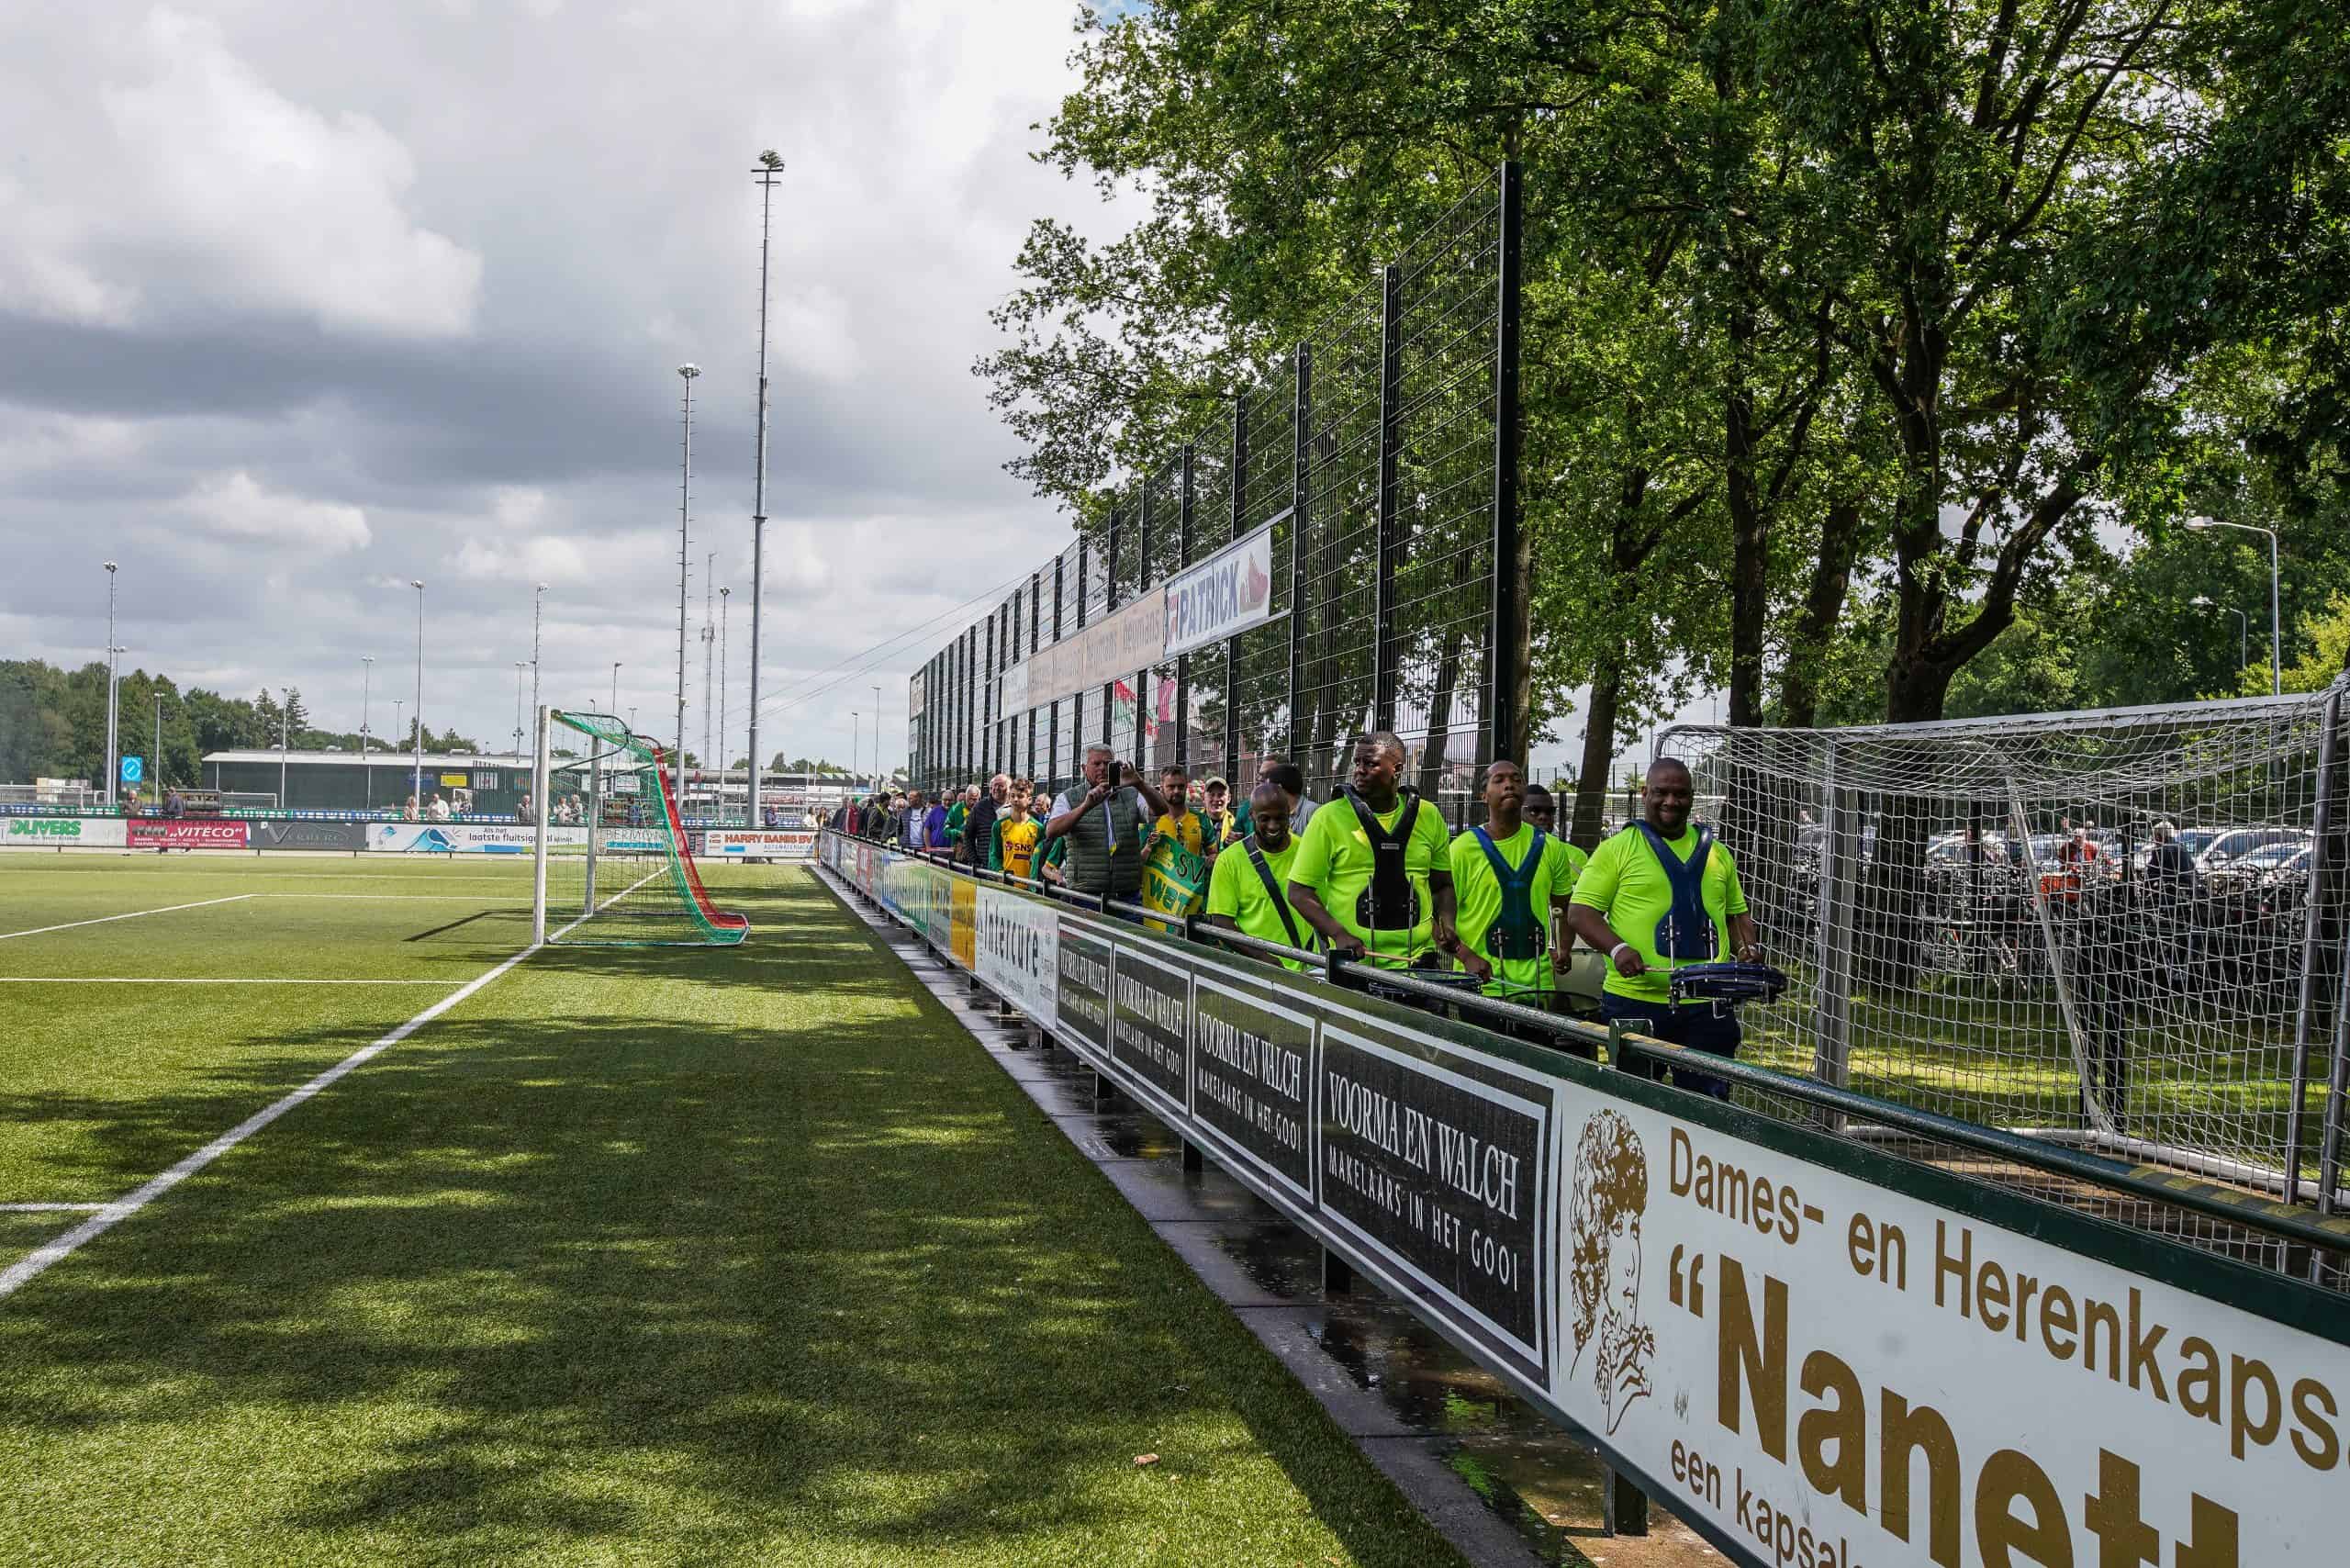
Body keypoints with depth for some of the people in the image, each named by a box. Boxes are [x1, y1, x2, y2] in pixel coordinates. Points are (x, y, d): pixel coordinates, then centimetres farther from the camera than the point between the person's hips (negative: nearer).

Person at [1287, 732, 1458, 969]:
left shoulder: (1427, 816, 7)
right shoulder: (1329, 818, -3)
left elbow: (1442, 885, 18)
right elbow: (1299, 892, -3)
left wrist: (1445, 924, -2)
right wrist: (1339, 934, -16)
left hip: (1418, 958, 3)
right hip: (1353, 964, -3)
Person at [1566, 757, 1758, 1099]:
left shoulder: (1716, 853, 16)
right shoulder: (1618, 849, 1)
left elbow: (1736, 913, 26)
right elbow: (1581, 910, -3)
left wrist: (1748, 947, 5)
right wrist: (1617, 948, -19)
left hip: (1707, 1006, 3)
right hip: (1635, 1002, -3)